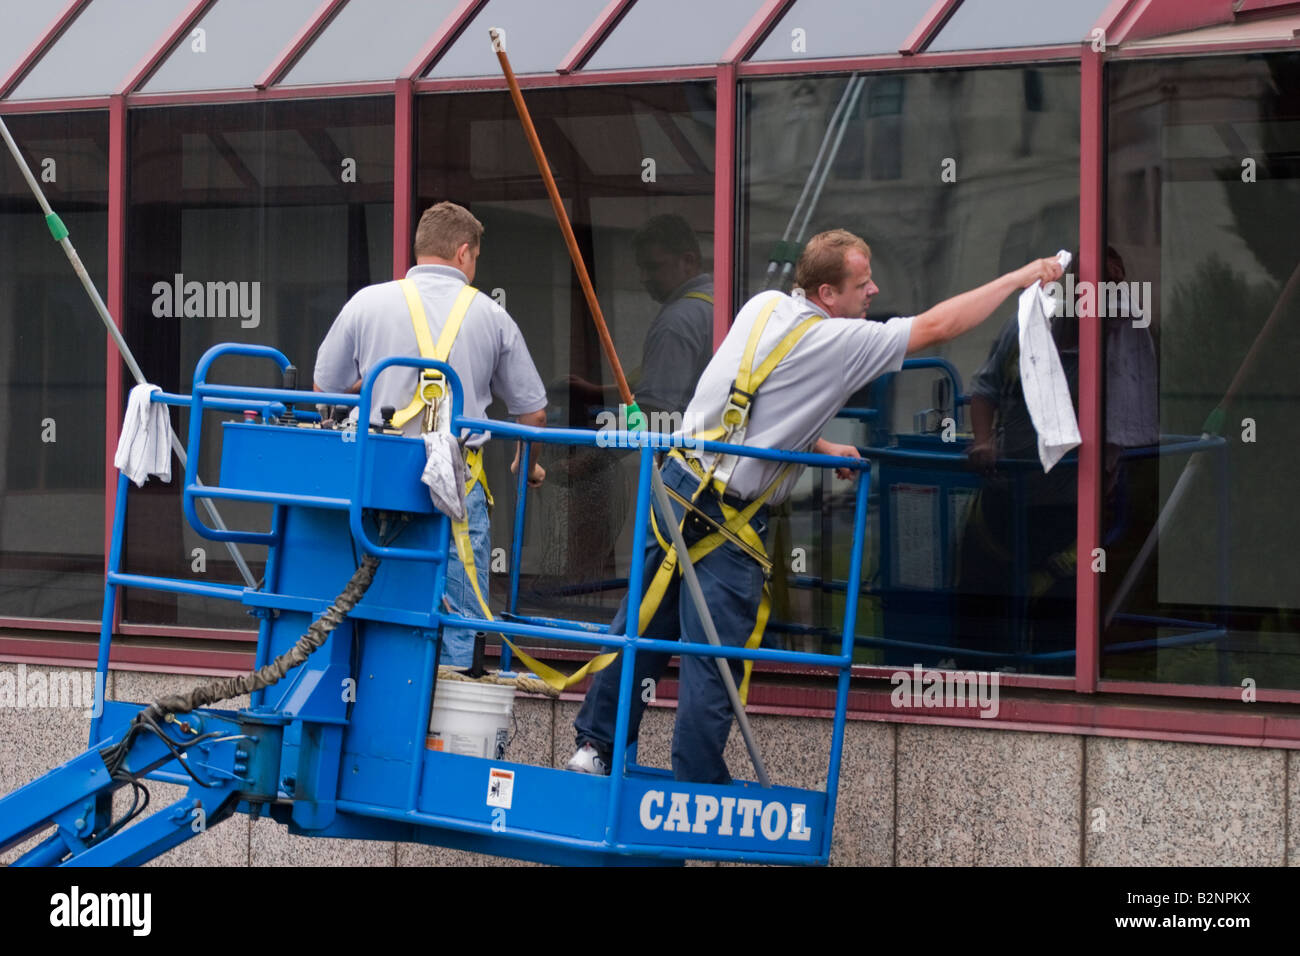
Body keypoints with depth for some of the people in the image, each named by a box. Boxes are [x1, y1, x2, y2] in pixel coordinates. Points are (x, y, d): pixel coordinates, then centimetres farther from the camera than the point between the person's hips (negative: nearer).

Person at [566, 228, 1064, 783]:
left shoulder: (764, 306, 9)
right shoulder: (841, 342, -13)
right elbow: (936, 327, -10)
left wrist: (820, 448, 18)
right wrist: (1018, 280, -4)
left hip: (678, 483, 8)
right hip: (729, 519, -8)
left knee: (642, 628, 16)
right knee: (713, 663, -1)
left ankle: (595, 744, 24)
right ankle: (697, 795, 4)